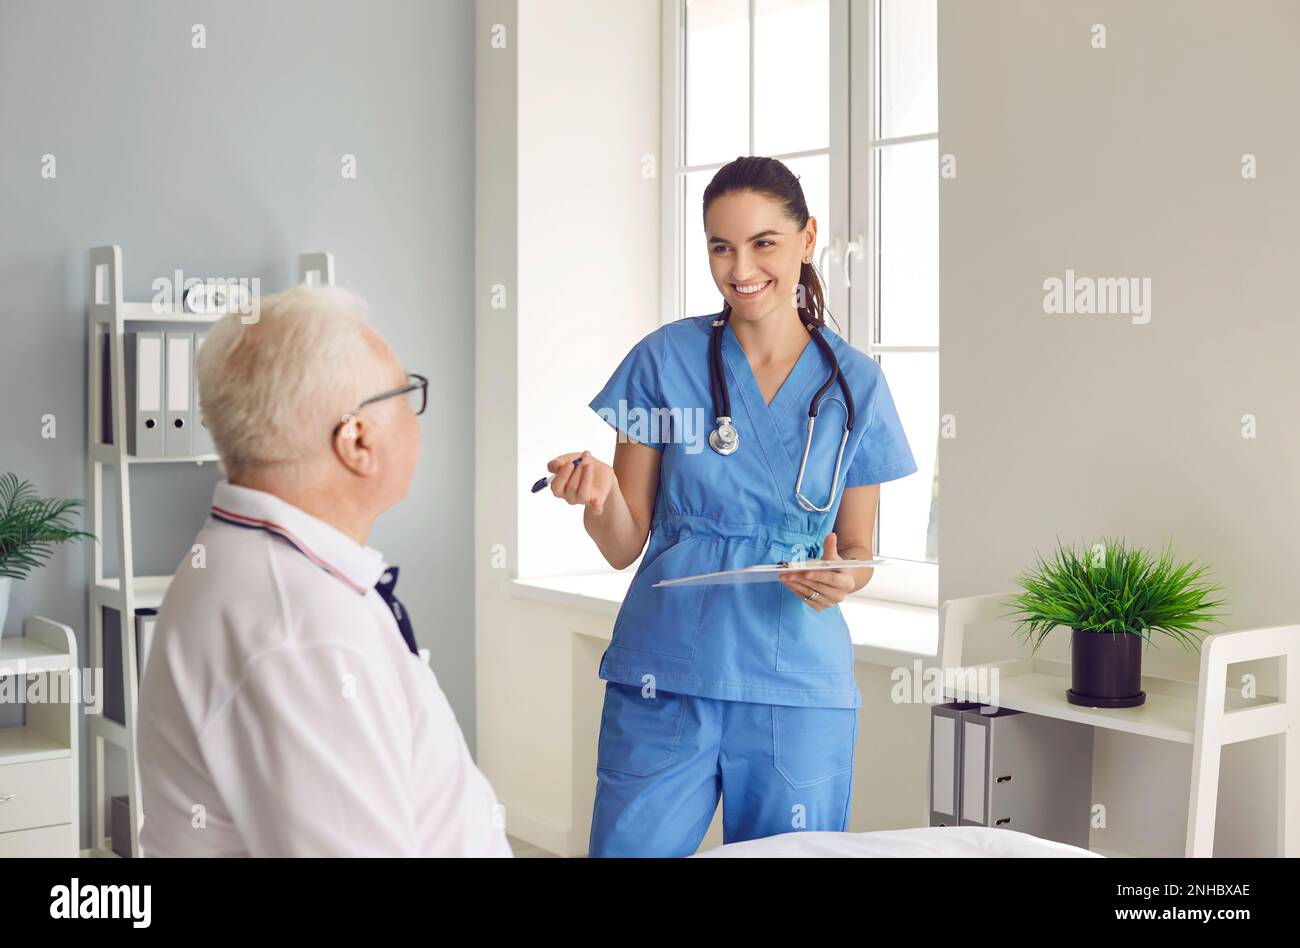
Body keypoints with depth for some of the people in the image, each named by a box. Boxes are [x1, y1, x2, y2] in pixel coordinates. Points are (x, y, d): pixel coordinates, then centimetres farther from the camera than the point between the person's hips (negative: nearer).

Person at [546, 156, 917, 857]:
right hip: (664, 683, -1)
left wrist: (843, 578, -11)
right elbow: (624, 546, 3)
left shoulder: (855, 384, 3)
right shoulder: (666, 359, 0)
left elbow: (858, 548, 11)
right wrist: (600, 494, -19)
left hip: (798, 691, 1)